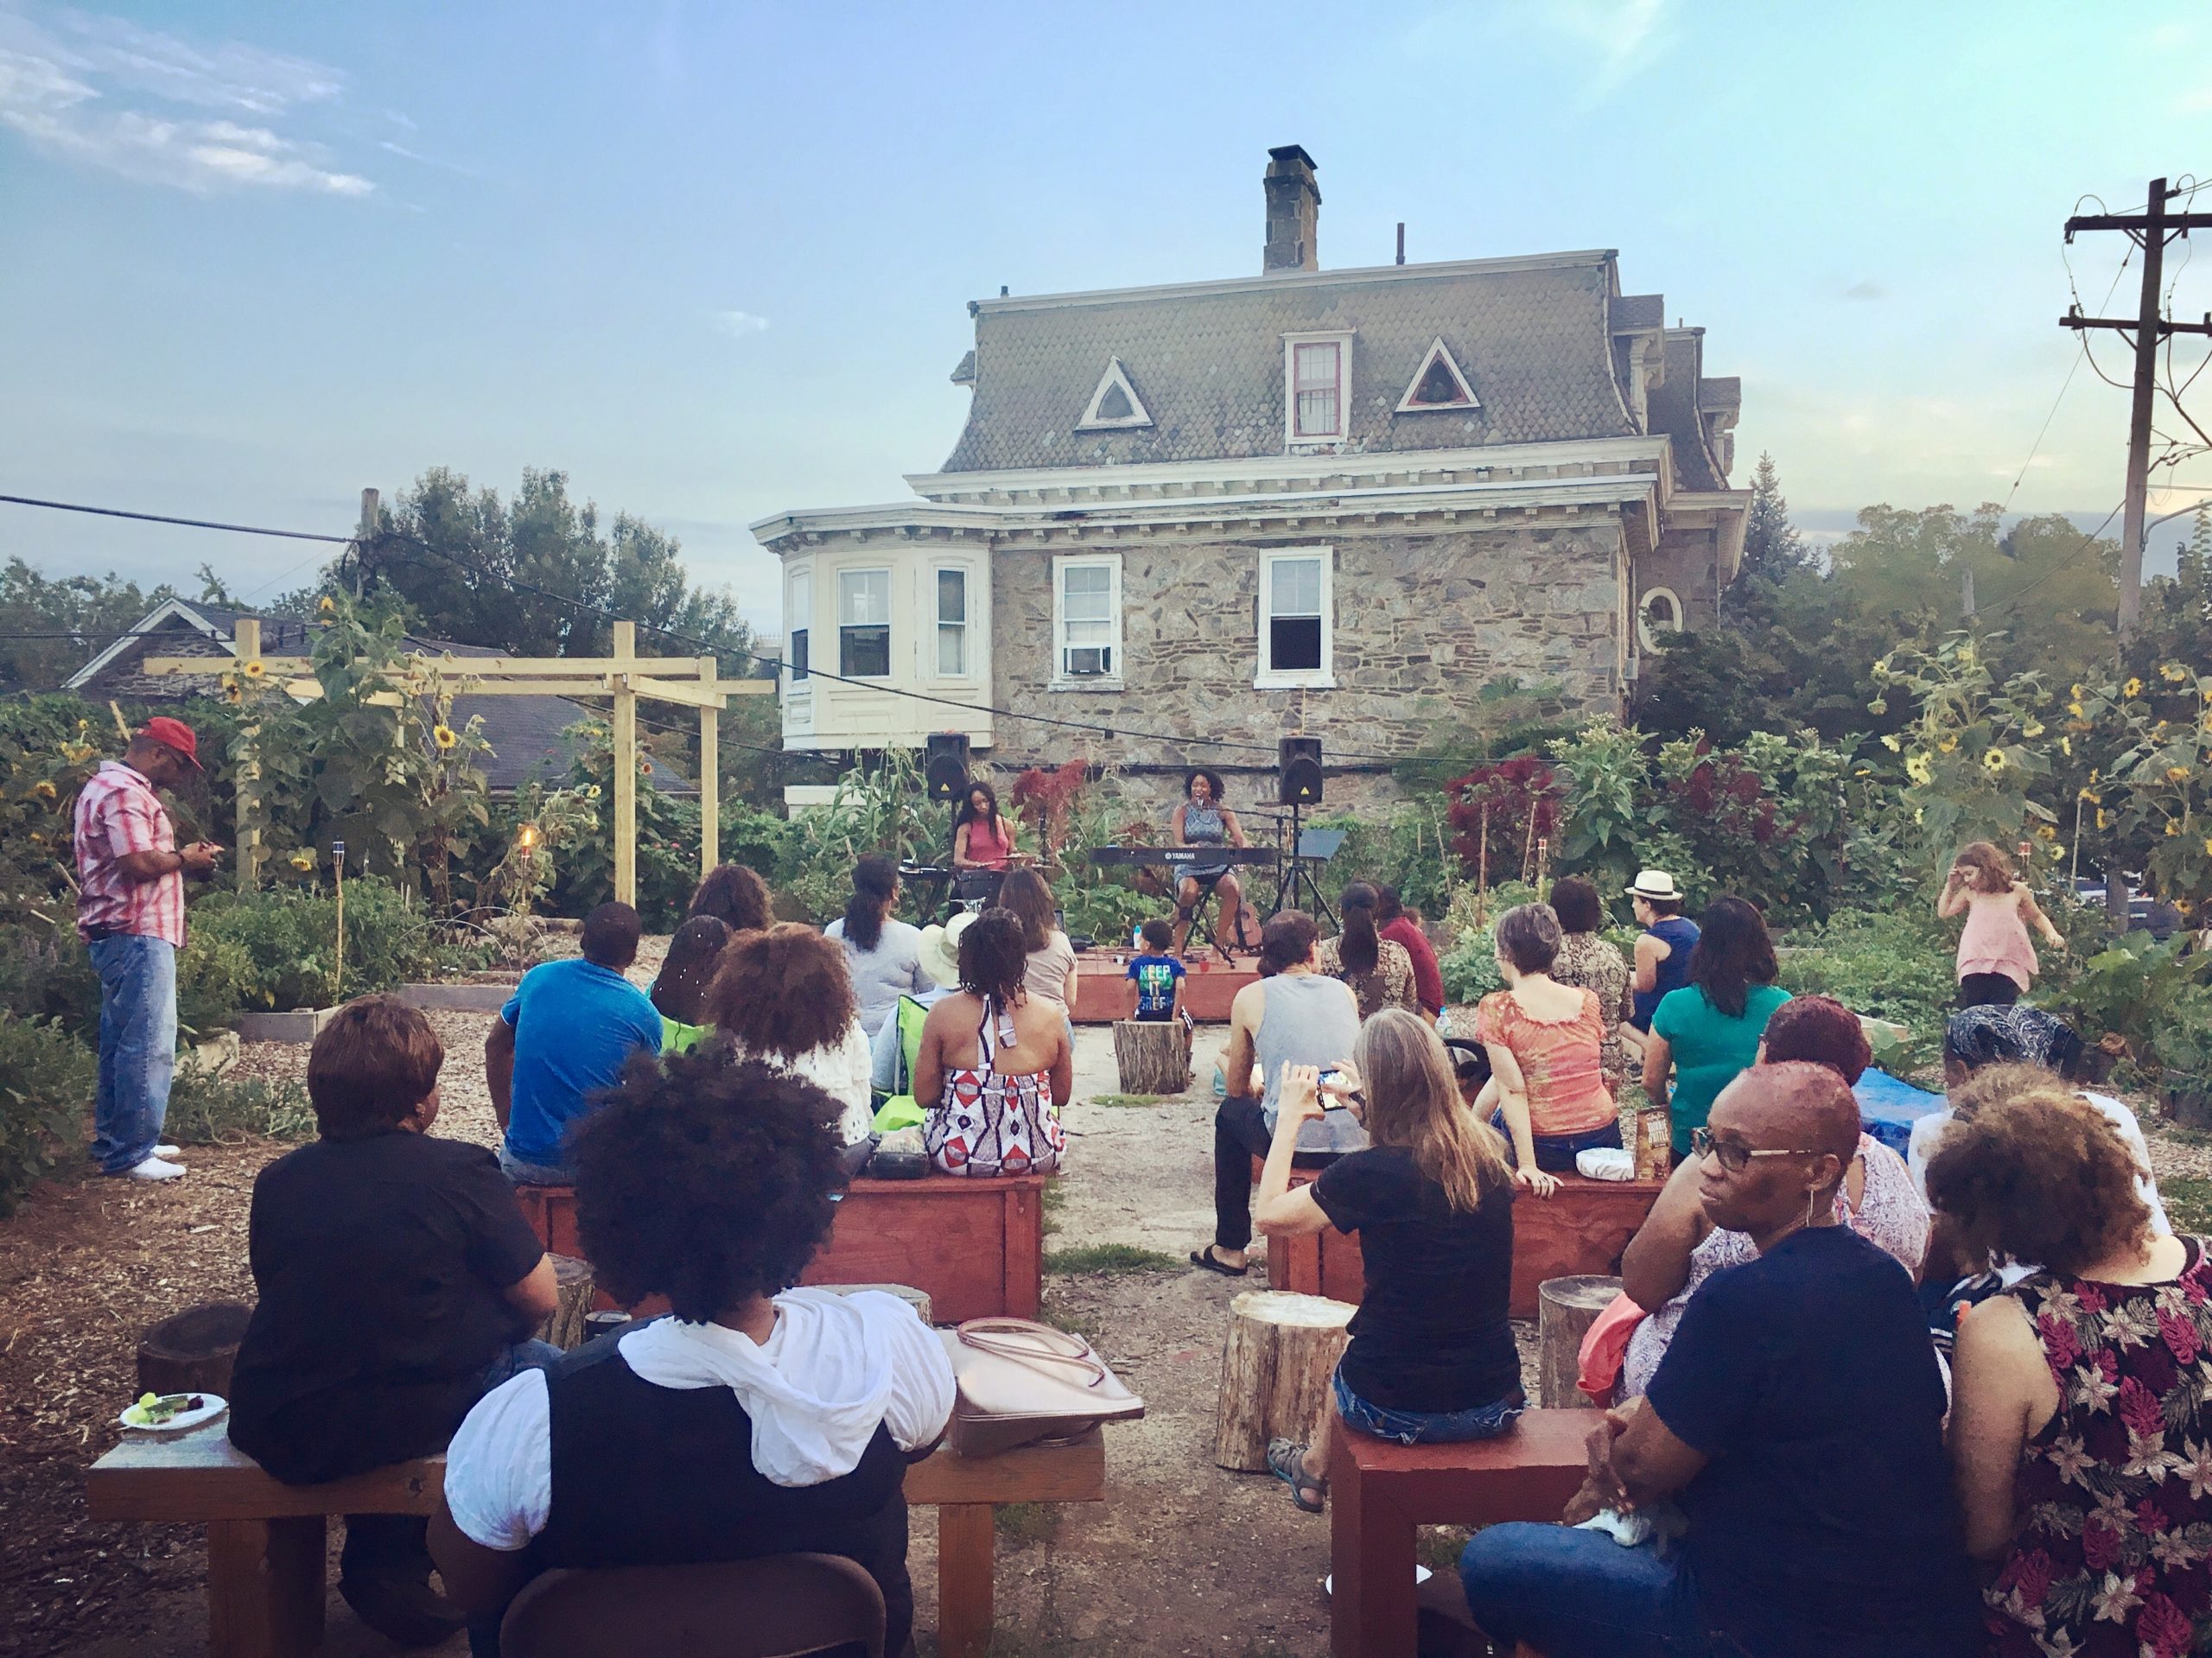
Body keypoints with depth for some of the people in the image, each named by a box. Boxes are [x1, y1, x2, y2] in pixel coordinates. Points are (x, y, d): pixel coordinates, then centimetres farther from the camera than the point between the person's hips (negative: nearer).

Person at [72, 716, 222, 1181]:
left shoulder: (108, 786, 20)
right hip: (136, 934, -11)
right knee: (148, 1045, -8)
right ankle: (131, 1153, -4)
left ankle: (114, 1142, 25)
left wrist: (183, 861, 8)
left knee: (121, 1042, 17)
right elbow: (139, 863, -25)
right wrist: (185, 859, -8)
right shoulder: (124, 793, -15)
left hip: (121, 935, 11)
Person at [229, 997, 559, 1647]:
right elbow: (539, 1301, -6)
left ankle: (382, 1566, 37)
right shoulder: (460, 1172, -12)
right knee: (545, 1367, 19)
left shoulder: (276, 1181, 1)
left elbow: (298, 1303, 14)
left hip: (271, 1433, 5)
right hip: (403, 1423, -5)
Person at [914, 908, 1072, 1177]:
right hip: (1036, 1157, 1)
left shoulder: (942, 1014, -8)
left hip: (959, 1157, 0)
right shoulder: (1050, 1016, -5)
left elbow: (924, 1096, -4)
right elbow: (1062, 1095, 5)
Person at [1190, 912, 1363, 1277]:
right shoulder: (1344, 991, 11)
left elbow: (1235, 1088, 11)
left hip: (1292, 1144, -4)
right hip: (1358, 1143, 4)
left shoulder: (1251, 996, 2)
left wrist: (1225, 1059, 35)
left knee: (1230, 1112, 28)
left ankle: (1230, 1249, 30)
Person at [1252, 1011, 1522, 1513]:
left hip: (1395, 1410, -4)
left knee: (1348, 1360, 31)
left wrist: (1291, 1116, 2)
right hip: (1496, 1406, 4)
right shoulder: (1489, 1158, -4)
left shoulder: (1369, 1172, -20)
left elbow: (1269, 1216, -5)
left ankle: (1316, 1468, 56)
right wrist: (1368, 1110, 20)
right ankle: (1316, 1464, 54)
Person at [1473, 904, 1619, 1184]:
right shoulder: (1589, 1001, 2)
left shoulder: (1496, 1009, -12)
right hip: (1603, 1137, 5)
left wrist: (1529, 1165, -16)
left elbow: (1512, 1090, -15)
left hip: (1544, 1147, -4)